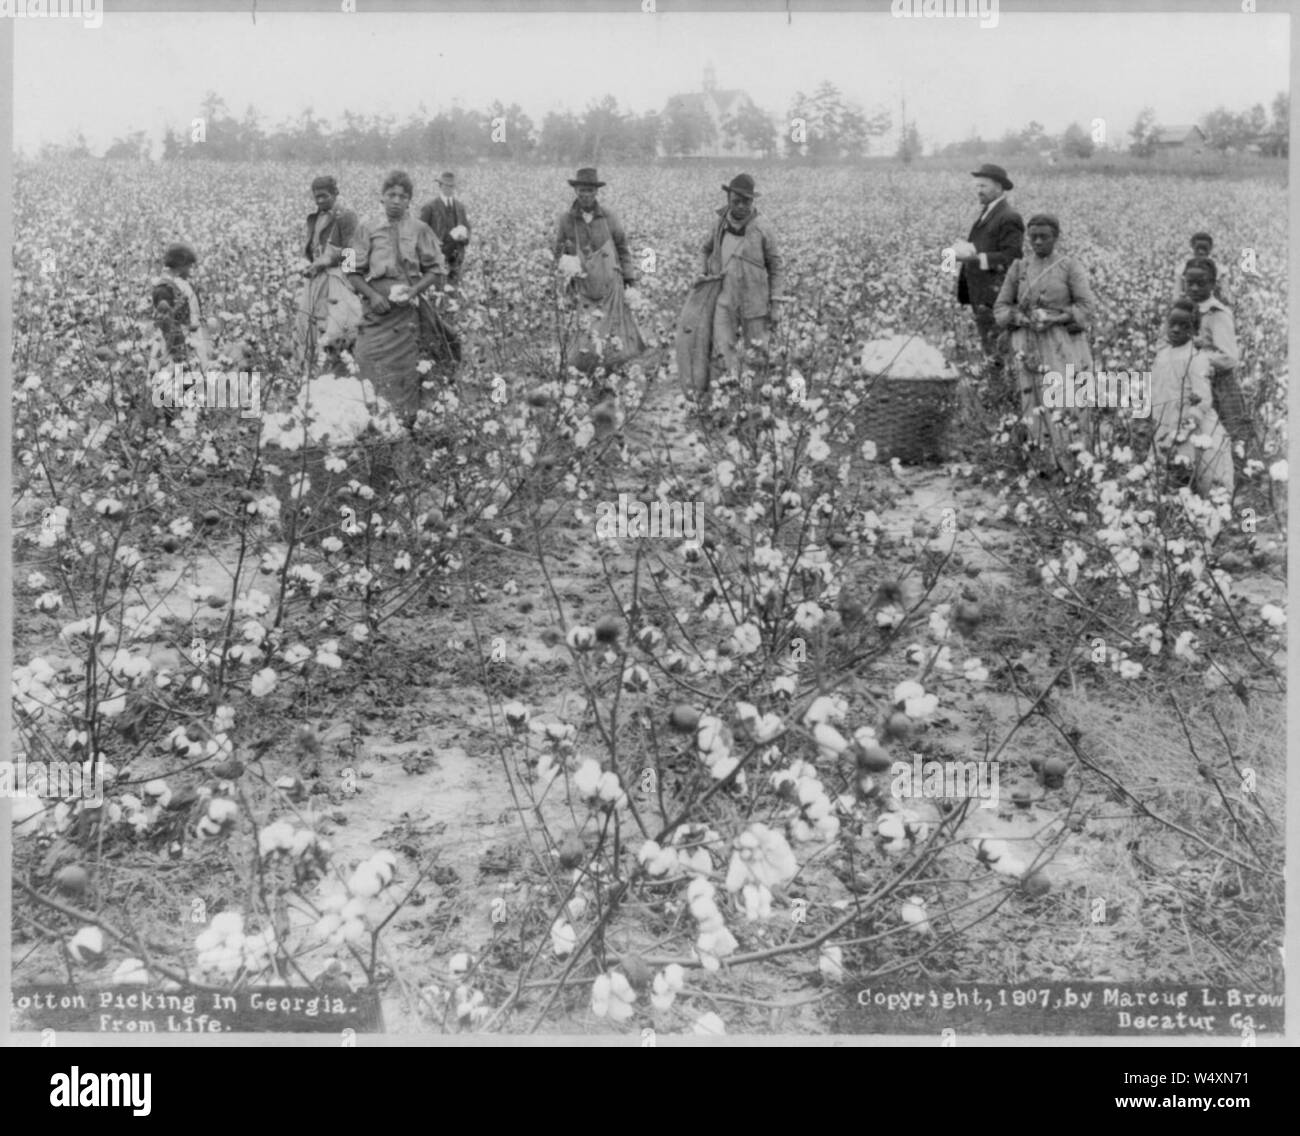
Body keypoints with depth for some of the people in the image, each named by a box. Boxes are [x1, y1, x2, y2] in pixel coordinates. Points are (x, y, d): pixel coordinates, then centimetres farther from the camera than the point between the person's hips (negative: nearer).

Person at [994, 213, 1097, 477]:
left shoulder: (1070, 267, 2)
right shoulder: (1018, 268, 11)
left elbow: (1086, 307, -3)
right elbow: (1000, 309, 11)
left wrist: (1054, 318, -16)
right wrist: (1020, 318, -10)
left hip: (1064, 346, -2)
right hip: (1029, 346, 2)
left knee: (1067, 403, -10)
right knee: (1035, 404, -6)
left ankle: (1075, 468, -4)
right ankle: (1045, 466, -1)